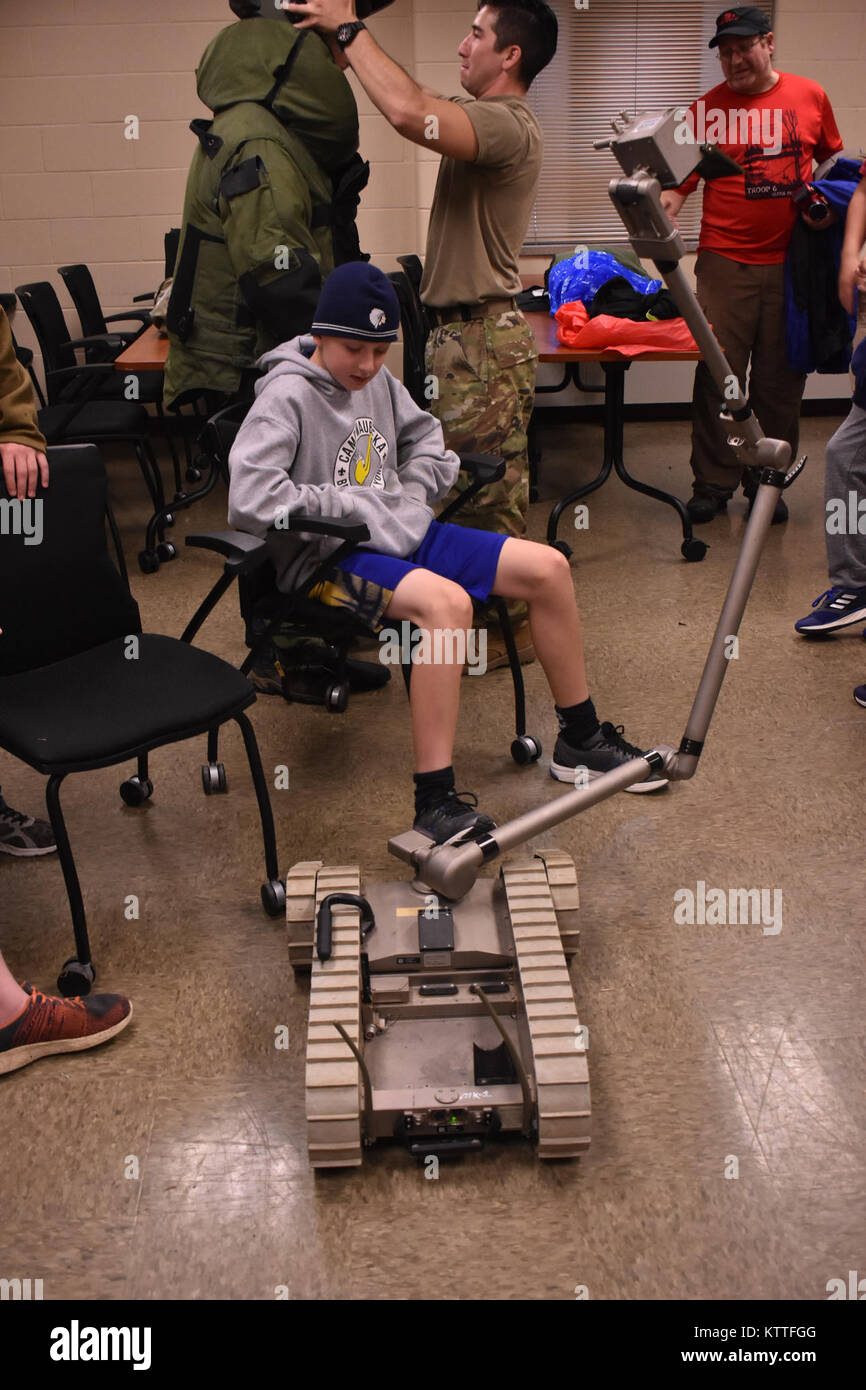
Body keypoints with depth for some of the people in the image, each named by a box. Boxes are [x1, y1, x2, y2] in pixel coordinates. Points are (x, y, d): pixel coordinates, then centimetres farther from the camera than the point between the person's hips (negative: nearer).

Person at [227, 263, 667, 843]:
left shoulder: (377, 379, 10)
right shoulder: (286, 396, -13)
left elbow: (424, 435, 27)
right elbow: (251, 497, -27)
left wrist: (412, 499, 6)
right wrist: (361, 512, -18)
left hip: (396, 535, 8)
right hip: (329, 558, -8)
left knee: (547, 567, -1)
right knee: (446, 601, -37)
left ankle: (581, 741, 14)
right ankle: (435, 804, -35)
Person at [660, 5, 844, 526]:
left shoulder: (810, 96, 8)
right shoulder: (707, 108, 2)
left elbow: (833, 158, 20)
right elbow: (679, 182, -1)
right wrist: (662, 209, -21)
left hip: (791, 259, 2)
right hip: (725, 262, -2)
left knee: (781, 380, 6)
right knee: (718, 376, -3)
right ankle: (714, 483, 9)